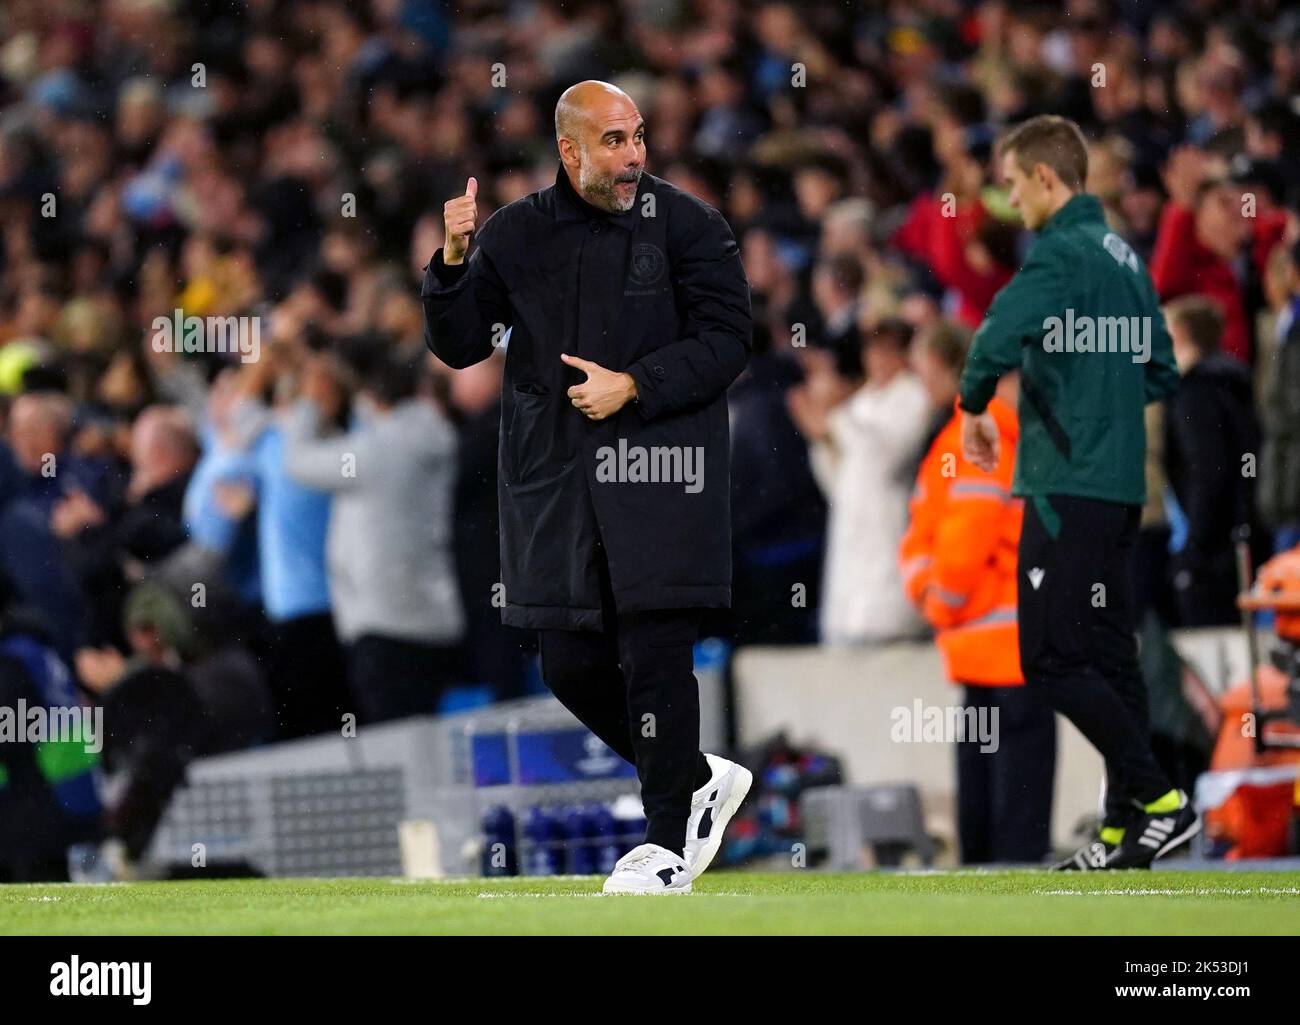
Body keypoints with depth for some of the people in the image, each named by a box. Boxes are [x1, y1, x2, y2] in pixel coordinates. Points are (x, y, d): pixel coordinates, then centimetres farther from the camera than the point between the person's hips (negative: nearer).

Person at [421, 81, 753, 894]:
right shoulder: (516, 233, 9)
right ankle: (697, 781, 24)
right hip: (555, 483, 4)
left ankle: (669, 842, 2)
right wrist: (455, 260, -8)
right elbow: (459, 346, 8)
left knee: (656, 656, -7)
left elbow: (727, 337, -5)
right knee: (571, 663, 4)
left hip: (659, 475, -4)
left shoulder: (685, 224, -1)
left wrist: (632, 386, -14)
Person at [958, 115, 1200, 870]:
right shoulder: (1126, 258, 15)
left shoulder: (1060, 253, -12)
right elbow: (1163, 373, 21)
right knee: (1111, 657, 9)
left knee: (1052, 659, -7)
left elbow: (997, 340, -25)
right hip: (1122, 487, 9)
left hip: (1068, 486, -9)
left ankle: (1161, 801, -10)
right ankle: (1126, 833, 9)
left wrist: (974, 410, -8)